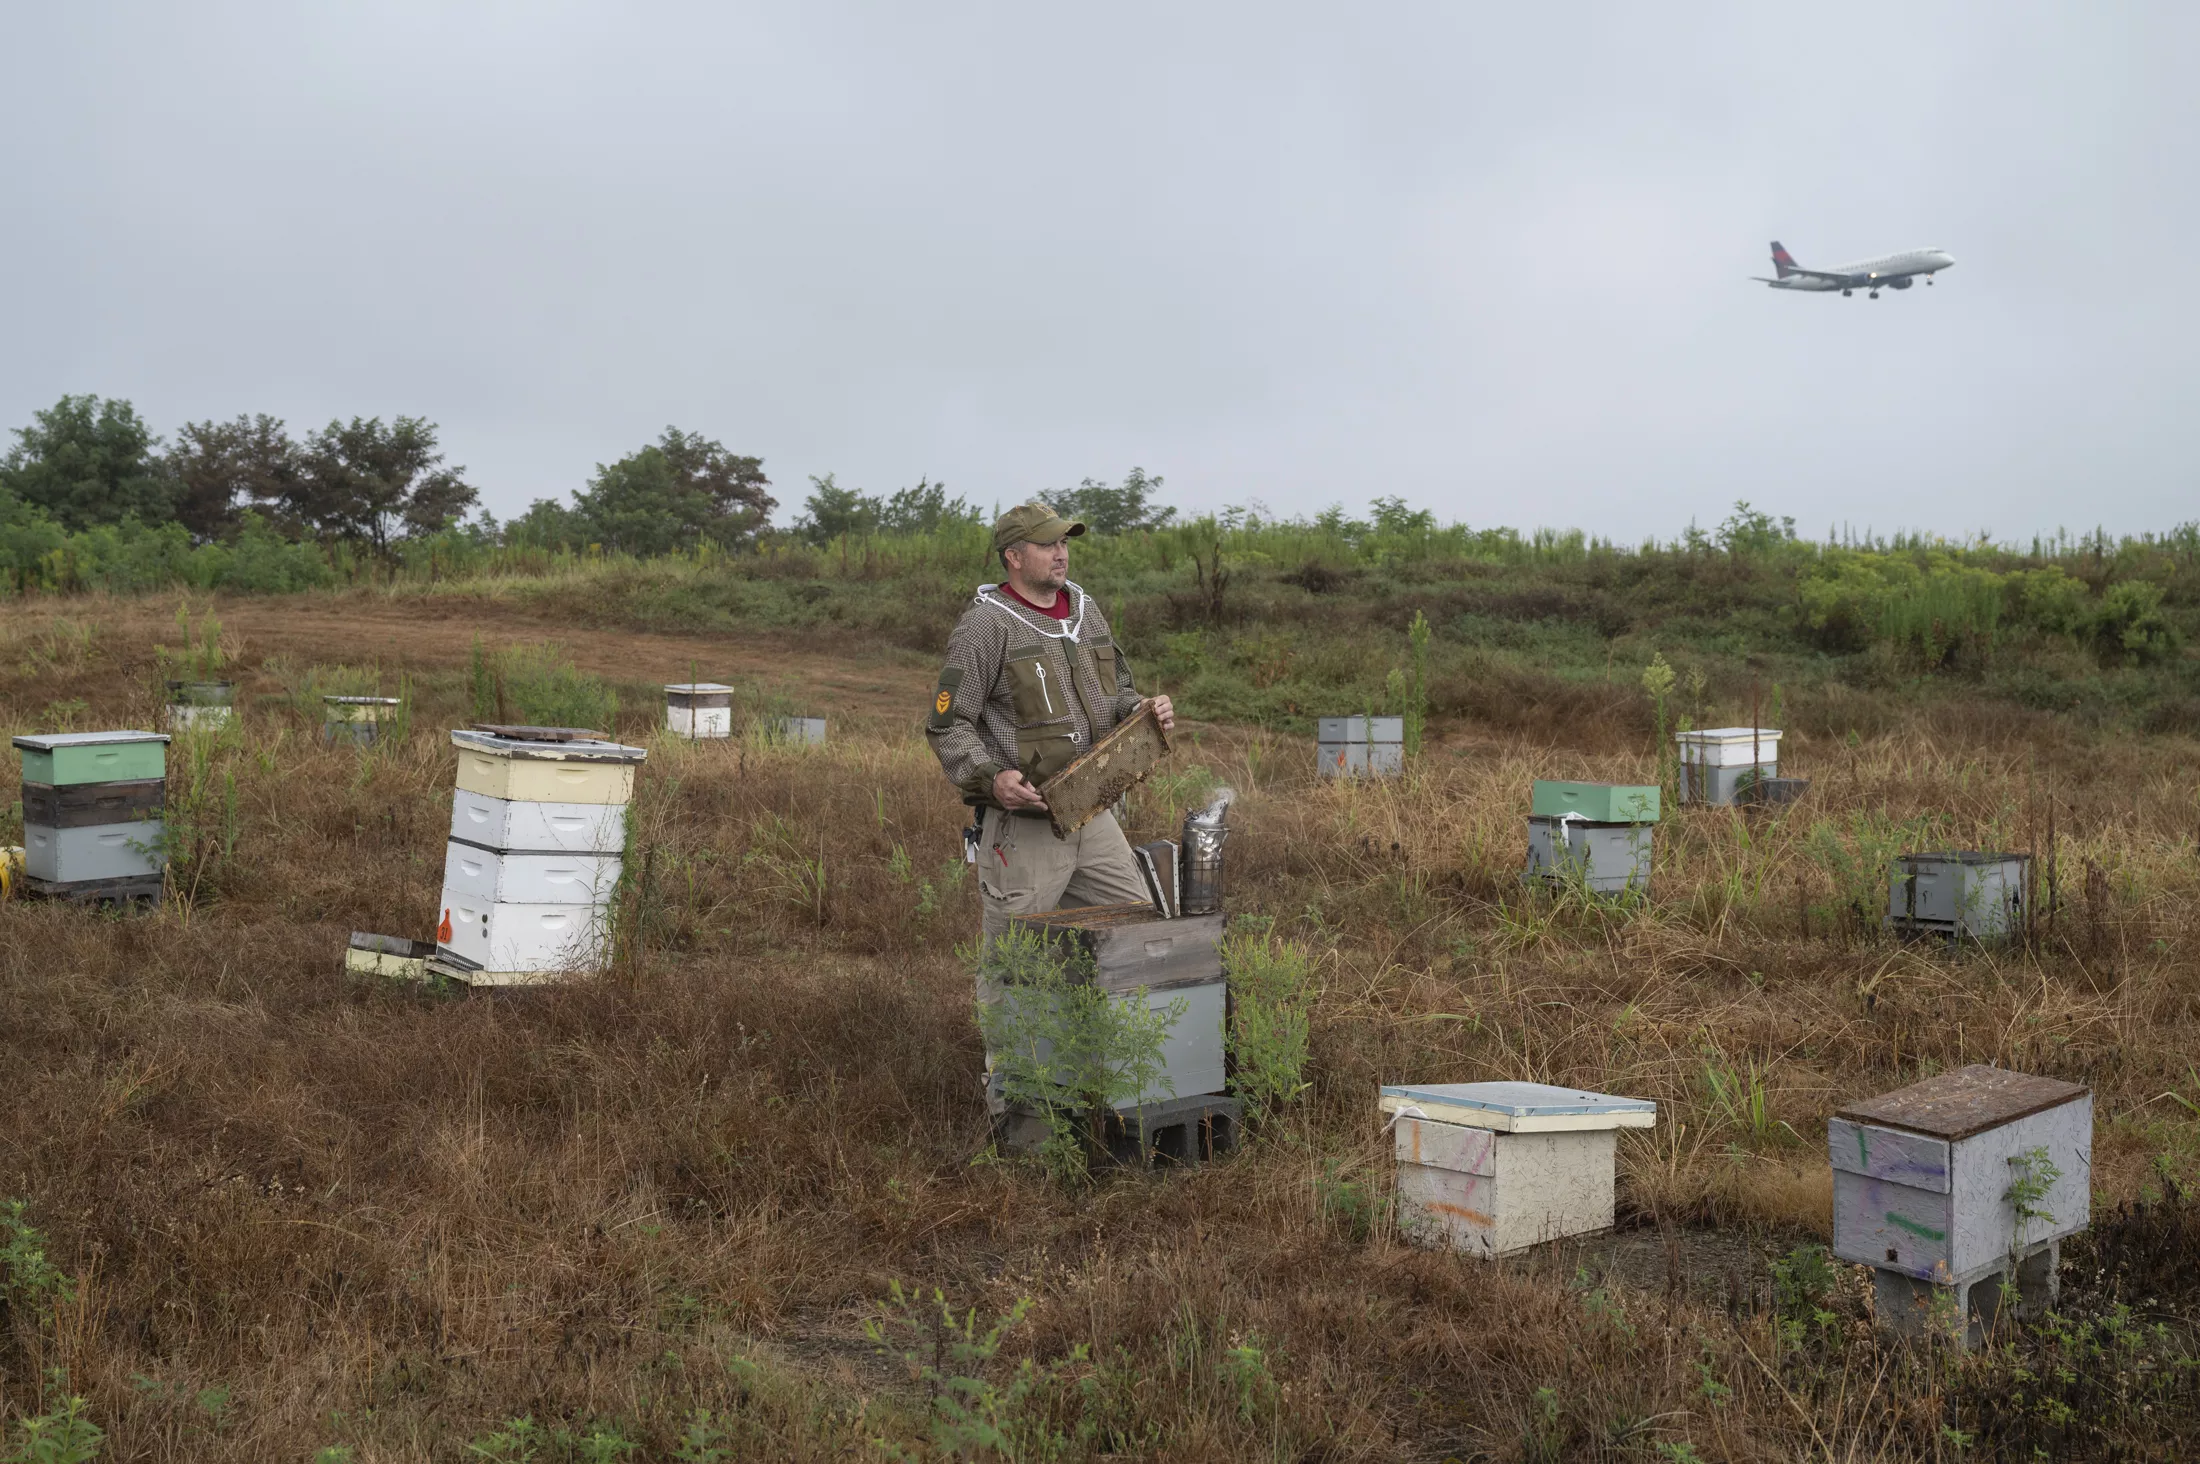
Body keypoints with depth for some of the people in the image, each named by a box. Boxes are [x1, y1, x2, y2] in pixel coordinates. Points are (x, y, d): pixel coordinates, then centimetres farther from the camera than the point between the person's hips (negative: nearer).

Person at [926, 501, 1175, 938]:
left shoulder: (1086, 612, 12)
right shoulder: (985, 625, -10)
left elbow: (1116, 691, 24)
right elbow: (947, 725, -11)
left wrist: (1143, 710, 1)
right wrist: (990, 778, -26)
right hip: (1024, 822, -7)